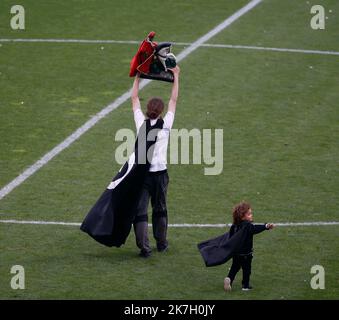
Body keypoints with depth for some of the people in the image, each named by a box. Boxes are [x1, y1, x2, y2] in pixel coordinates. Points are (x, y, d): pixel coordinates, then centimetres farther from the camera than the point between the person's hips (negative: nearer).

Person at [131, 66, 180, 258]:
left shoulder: (141, 123, -2)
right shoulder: (166, 125, -3)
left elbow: (135, 99, 11)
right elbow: (174, 100, 9)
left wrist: (138, 78, 21)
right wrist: (176, 77, 19)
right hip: (160, 173, 1)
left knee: (140, 211, -2)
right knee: (160, 209, 18)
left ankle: (144, 247, -11)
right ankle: (161, 243, 28)